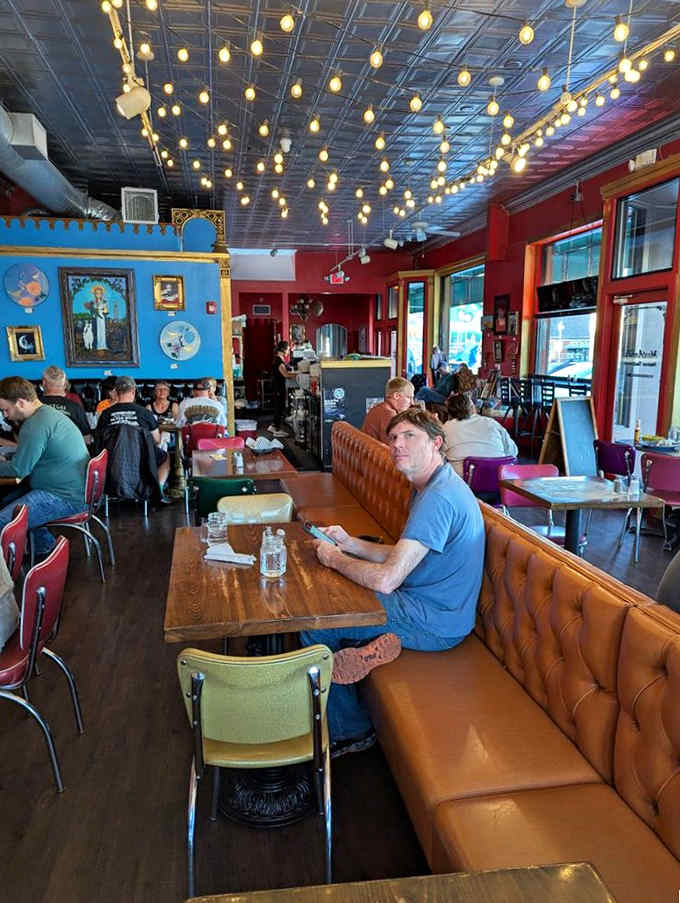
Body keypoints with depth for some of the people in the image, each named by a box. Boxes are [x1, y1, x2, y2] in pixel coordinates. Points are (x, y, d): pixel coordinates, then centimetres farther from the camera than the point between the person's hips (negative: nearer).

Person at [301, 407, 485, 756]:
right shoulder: (431, 486, 8)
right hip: (427, 604, 10)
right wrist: (349, 543, 2)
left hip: (434, 622, -10)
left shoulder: (438, 498, -26)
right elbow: (402, 558, 14)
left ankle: (350, 731, 11)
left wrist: (334, 559, -13)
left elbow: (386, 579, -30)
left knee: (314, 625, -4)